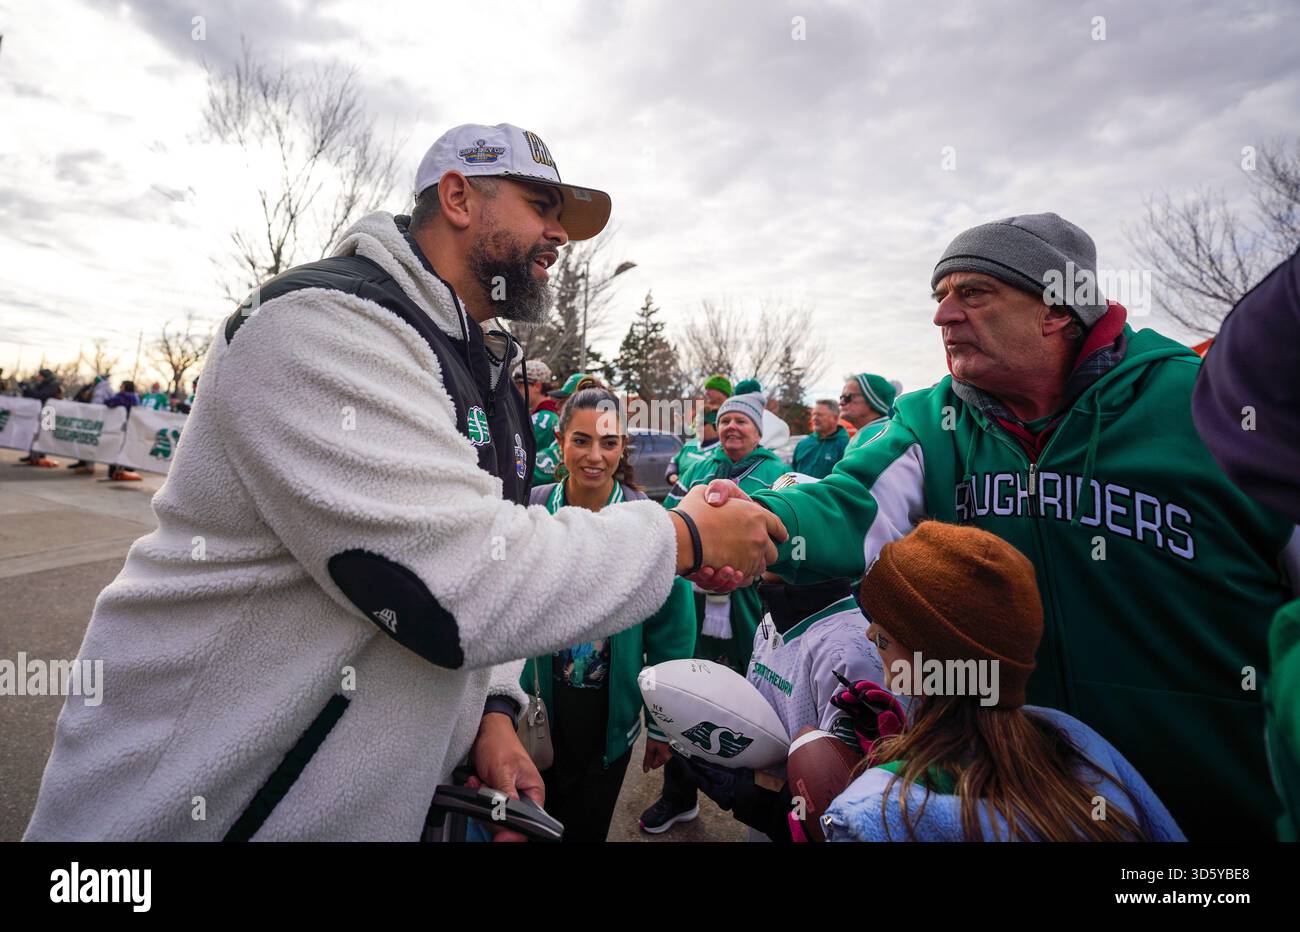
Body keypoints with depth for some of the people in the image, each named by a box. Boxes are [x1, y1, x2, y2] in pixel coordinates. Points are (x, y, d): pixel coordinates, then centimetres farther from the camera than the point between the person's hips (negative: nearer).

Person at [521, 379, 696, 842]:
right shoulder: (529, 509, -11)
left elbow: (670, 634, -7)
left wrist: (662, 724, -2)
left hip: (610, 716, -1)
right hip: (534, 704, 1)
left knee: (588, 826, 20)